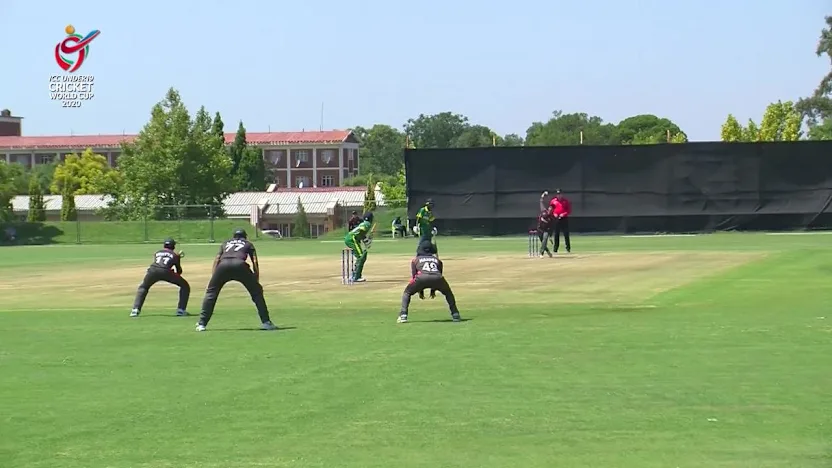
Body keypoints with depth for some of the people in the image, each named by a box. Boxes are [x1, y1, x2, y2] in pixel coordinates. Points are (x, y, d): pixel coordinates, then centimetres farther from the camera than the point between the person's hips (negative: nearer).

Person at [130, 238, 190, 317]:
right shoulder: (175, 255, 26)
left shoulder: (157, 253, 34)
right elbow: (179, 271, 31)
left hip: (152, 270, 2)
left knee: (143, 287, 29)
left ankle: (135, 309, 10)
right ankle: (181, 310, 9)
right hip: (165, 272, -2)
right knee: (185, 286, 18)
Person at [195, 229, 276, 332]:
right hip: (239, 265, -1)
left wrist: (213, 276, 19)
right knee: (256, 292, 13)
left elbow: (217, 259, 24)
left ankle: (202, 324, 6)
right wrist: (256, 280, 17)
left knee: (211, 292, 15)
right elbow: (255, 262, 19)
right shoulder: (248, 244, 32)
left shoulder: (225, 243, 38)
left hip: (223, 265, 1)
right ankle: (266, 322, 7)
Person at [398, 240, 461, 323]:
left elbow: (414, 276, 30)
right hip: (437, 278, 2)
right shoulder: (437, 260, 37)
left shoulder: (415, 260, 32)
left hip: (421, 278, -2)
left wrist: (420, 291, 35)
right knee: (448, 293, 31)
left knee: (407, 292, 22)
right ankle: (455, 314, 20)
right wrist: (433, 290, 44)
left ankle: (403, 316, 6)